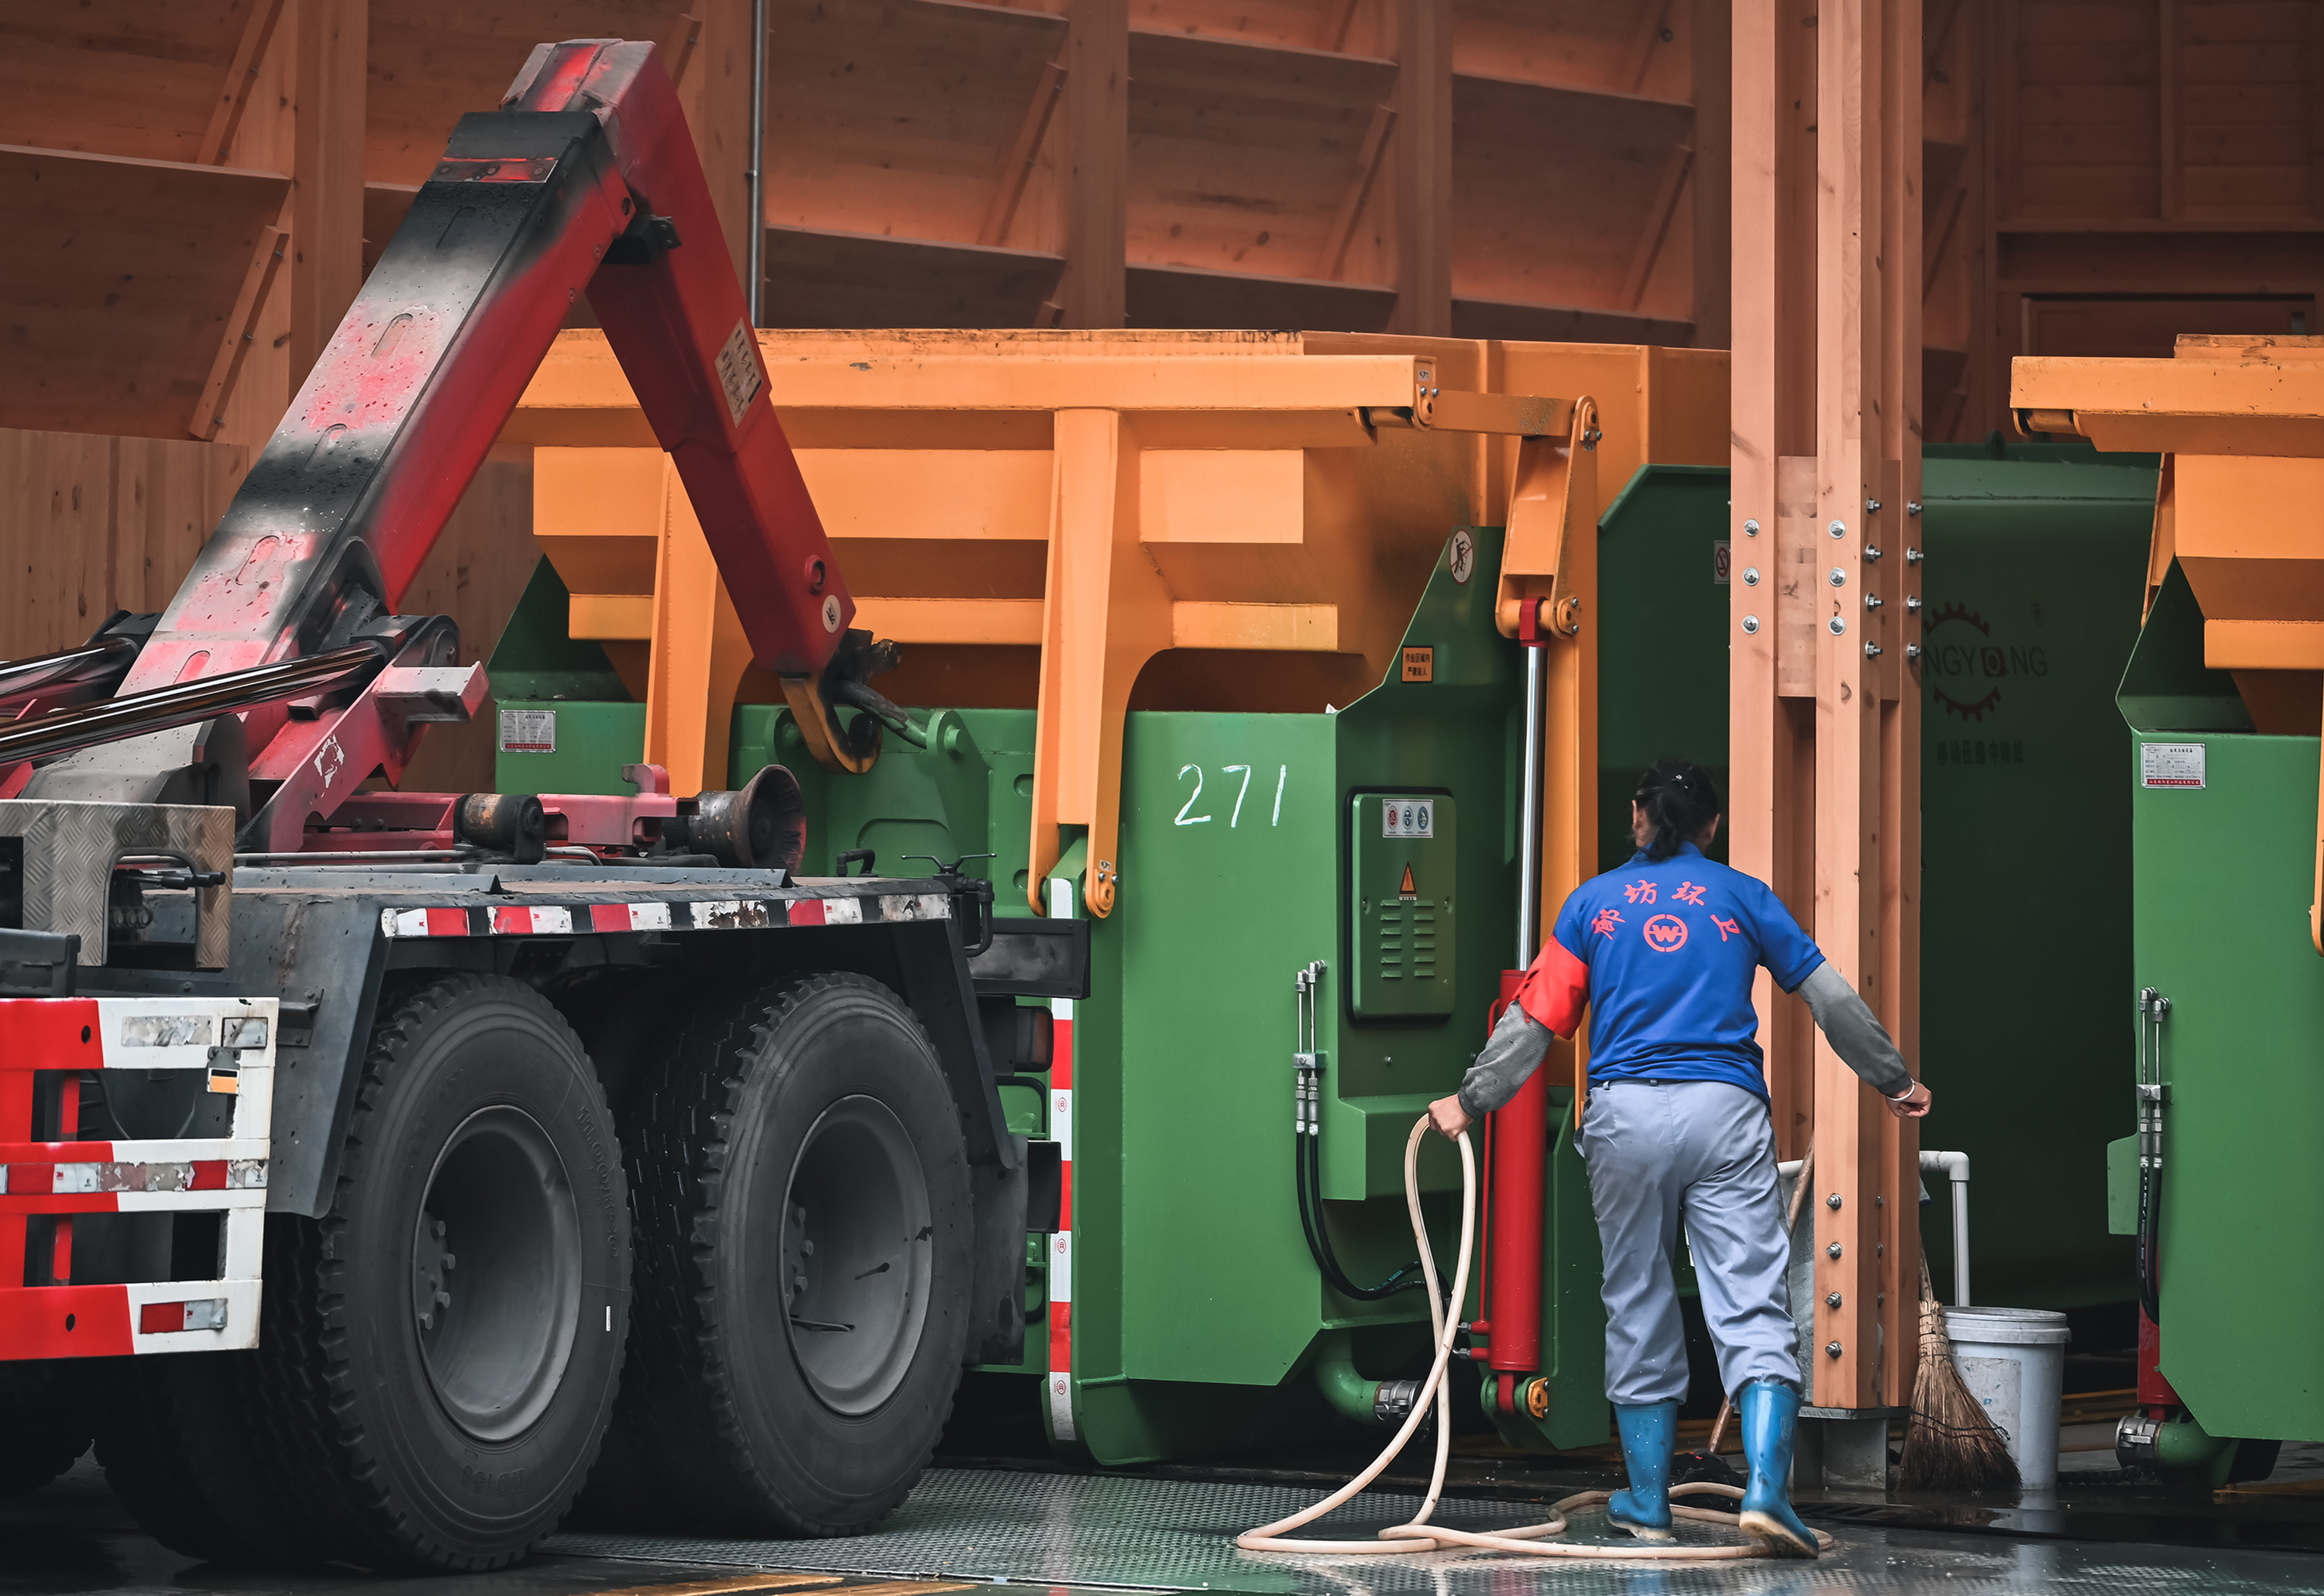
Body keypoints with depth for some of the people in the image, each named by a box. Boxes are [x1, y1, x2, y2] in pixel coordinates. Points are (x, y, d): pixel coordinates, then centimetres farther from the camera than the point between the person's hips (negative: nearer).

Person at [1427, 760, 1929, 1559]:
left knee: (1637, 1308, 12)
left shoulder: (1593, 901, 12)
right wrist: (1893, 1081, 23)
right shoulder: (1743, 897, 11)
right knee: (1754, 1307, -5)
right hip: (1726, 1111, -1)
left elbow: (1536, 1019, 8)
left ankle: (1647, 1501, 15)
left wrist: (1470, 1100, 15)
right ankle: (1766, 1484, -21)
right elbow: (1831, 998, 13)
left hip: (1625, 1115, 1)